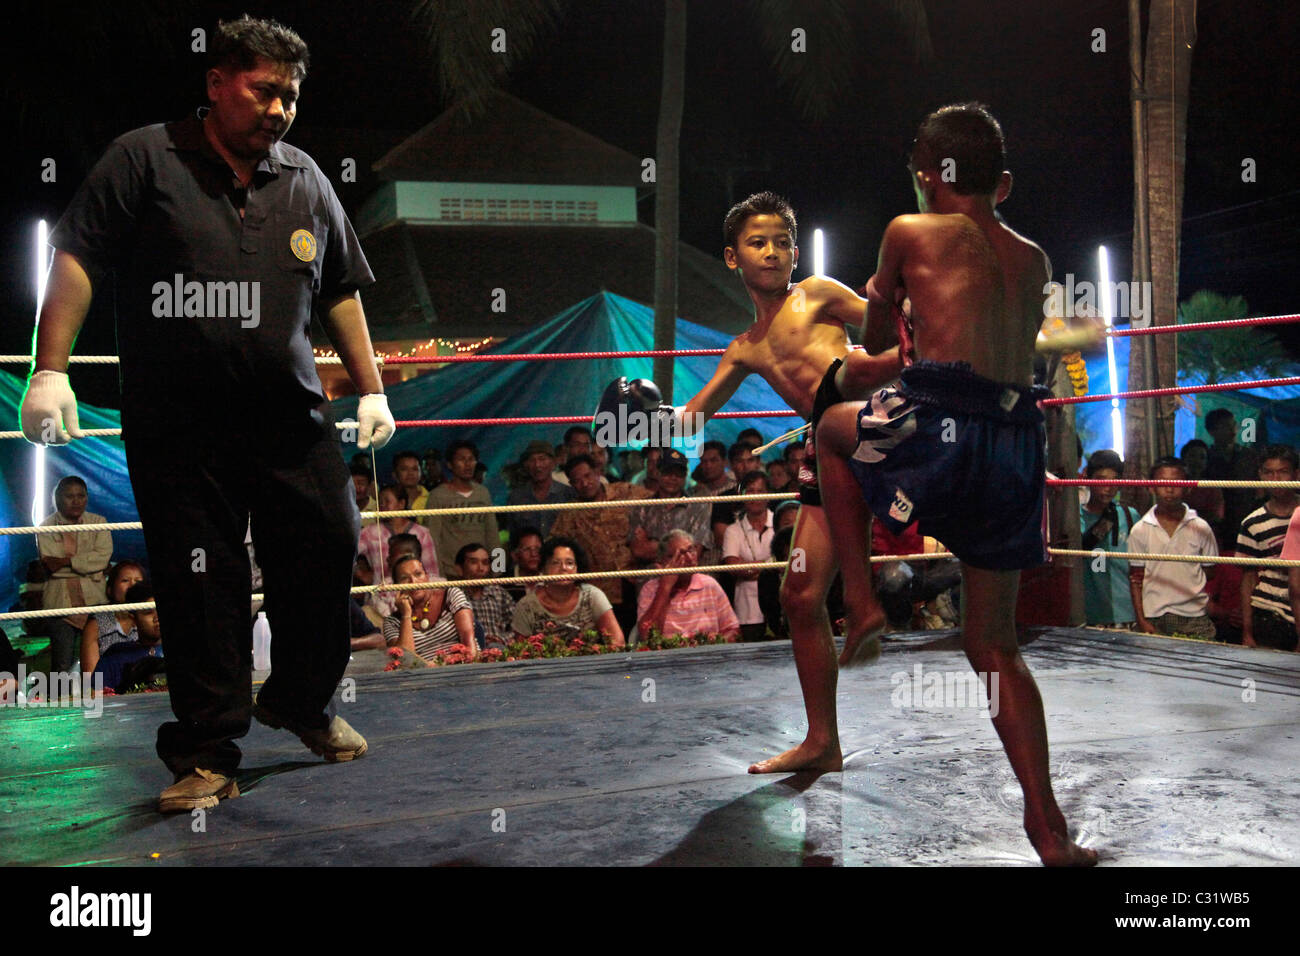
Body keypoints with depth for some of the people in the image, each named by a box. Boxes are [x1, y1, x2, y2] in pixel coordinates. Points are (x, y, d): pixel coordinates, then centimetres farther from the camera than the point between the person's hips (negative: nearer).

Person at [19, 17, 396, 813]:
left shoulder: (305, 179, 12)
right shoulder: (145, 159, 1)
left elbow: (342, 293, 17)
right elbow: (78, 261, -3)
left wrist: (372, 389, 15)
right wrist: (51, 369, -12)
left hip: (291, 421, 4)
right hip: (178, 428, -4)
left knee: (328, 553, 5)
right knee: (200, 586, 1)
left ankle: (301, 701, 30)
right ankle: (208, 754, 12)